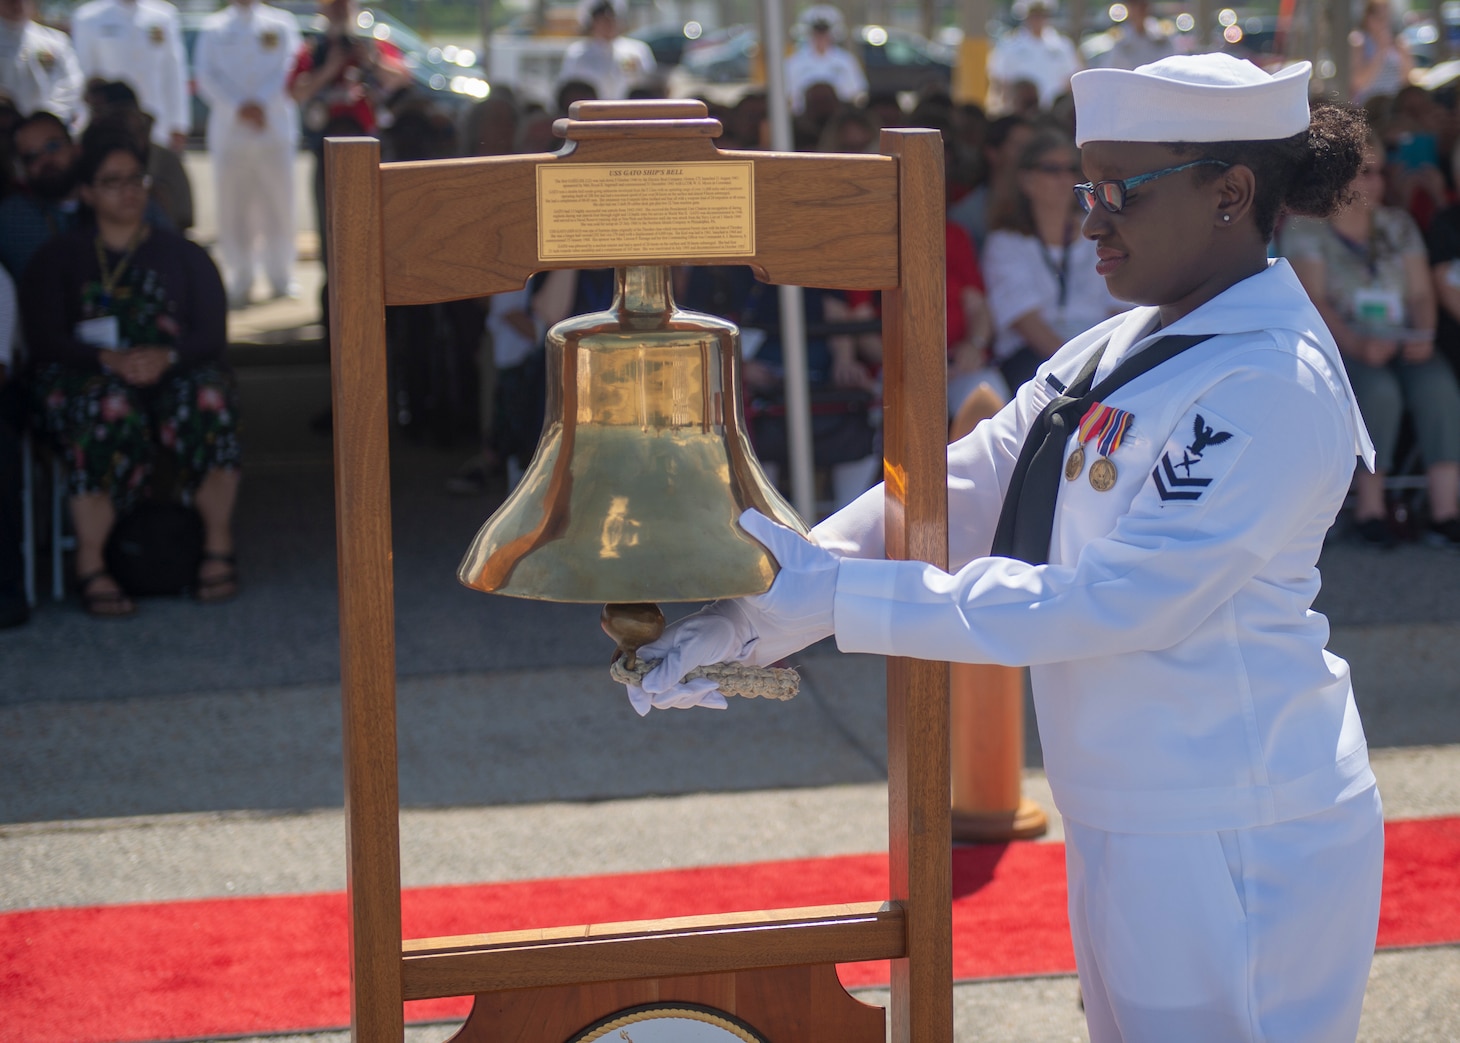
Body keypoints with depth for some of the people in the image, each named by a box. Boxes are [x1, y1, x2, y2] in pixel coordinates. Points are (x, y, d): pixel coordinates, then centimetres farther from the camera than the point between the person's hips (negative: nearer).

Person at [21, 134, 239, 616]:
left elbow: (212, 333, 5)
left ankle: (218, 545, -28)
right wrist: (109, 360, -20)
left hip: (172, 373, 2)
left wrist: (167, 357, -18)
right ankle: (90, 566, -38)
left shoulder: (182, 255, 18)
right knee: (111, 412, -38)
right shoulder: (58, 258, 13)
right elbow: (44, 340, -1)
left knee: (207, 395, -34)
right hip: (80, 378, -2)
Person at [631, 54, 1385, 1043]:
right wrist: (749, 613, -8)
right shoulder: (1120, 351, 9)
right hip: (1132, 816, 9)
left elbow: (1105, 601, -24)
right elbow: (961, 491, 5)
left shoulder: (1272, 388, -19)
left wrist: (834, 599, -23)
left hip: (1235, 848, -9)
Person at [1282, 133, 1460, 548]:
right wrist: (1358, 345, -23)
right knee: (1379, 389, -34)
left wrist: (1423, 336, -11)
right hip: (1335, 346, -4)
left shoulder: (1399, 225, 17)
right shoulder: (1305, 228, 1)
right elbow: (1314, 302, -9)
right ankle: (1370, 505, -23)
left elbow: (1421, 292, 11)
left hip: (1402, 344, 4)